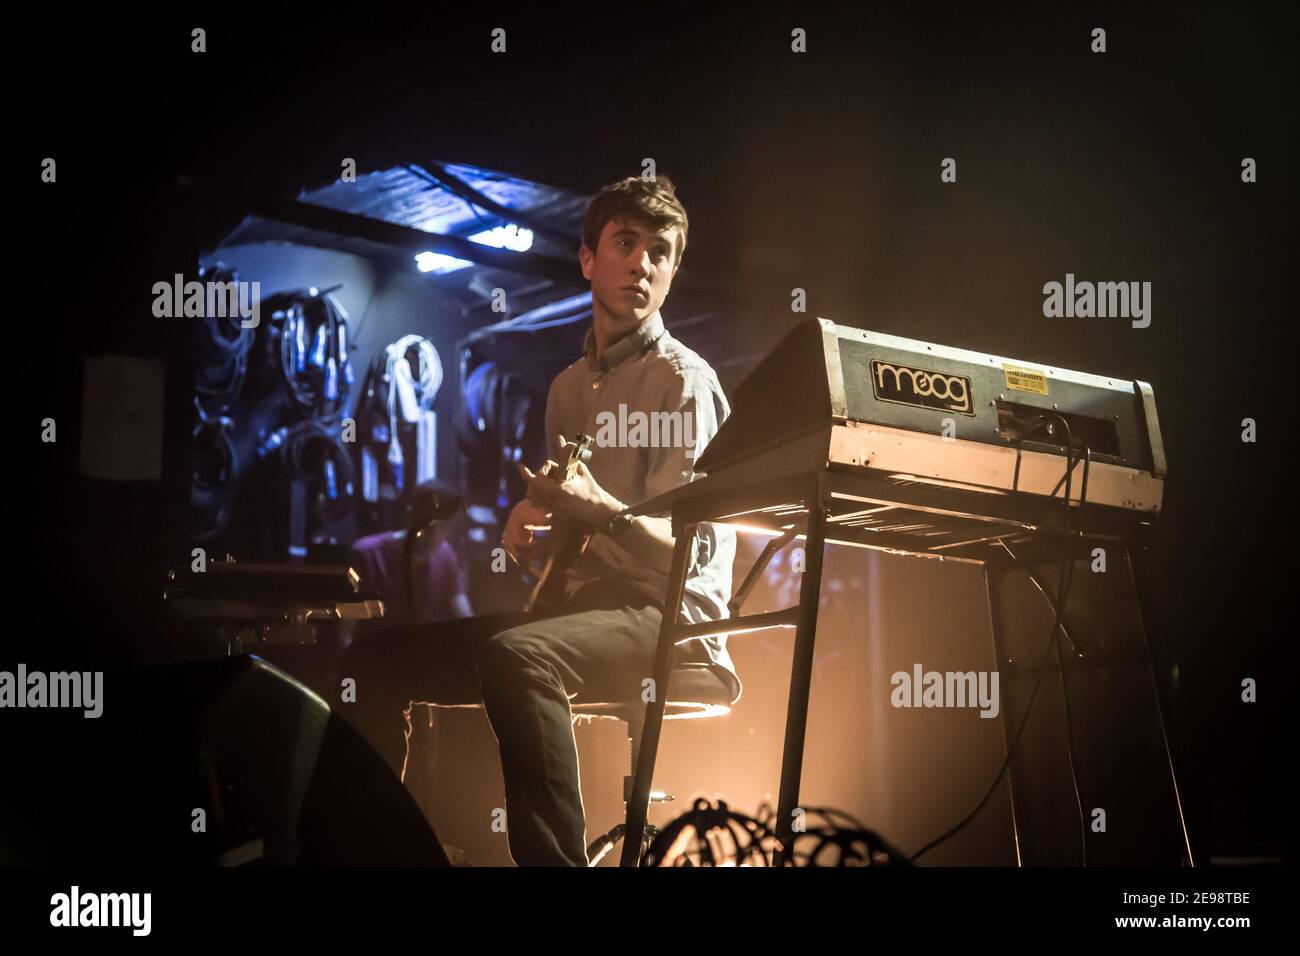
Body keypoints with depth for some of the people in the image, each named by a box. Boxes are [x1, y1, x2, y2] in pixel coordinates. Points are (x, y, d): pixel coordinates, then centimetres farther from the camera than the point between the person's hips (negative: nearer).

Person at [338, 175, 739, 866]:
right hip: (582, 607, 8)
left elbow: (685, 550, -15)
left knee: (514, 656, -38)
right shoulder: (569, 386, 18)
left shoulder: (683, 379, -5)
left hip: (669, 624, -8)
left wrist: (601, 512, -36)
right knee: (376, 659, -3)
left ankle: (554, 856, -36)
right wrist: (528, 526, 1)